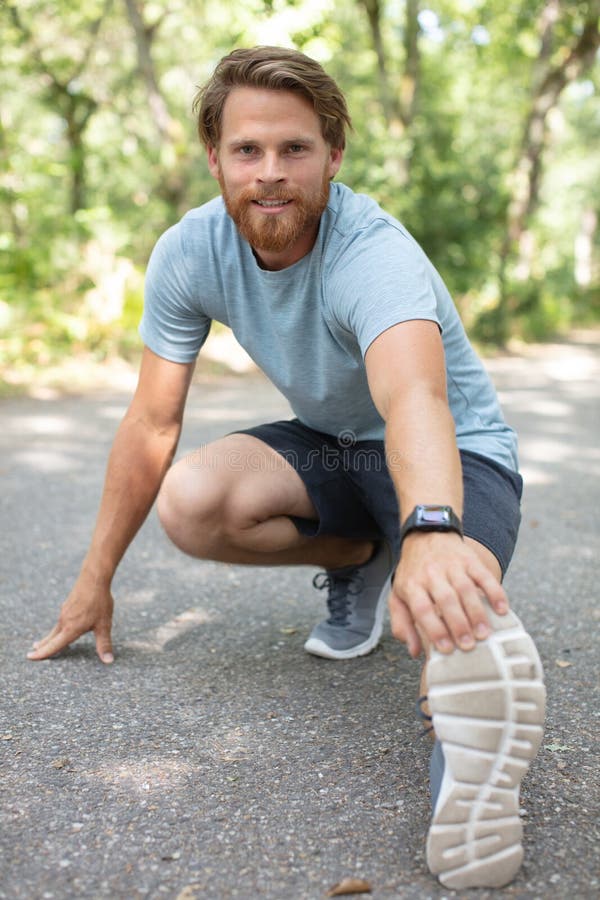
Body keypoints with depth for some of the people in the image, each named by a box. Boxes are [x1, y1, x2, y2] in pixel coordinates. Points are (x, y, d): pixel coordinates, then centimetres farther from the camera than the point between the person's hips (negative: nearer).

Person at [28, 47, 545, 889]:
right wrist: (96, 579, -5)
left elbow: (414, 398, -49)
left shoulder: (376, 253, -29)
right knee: (191, 502, -20)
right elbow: (153, 421, -8)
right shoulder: (189, 252, -13)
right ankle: (359, 561, 3)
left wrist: (430, 532, -71)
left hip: (457, 453, -7)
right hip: (331, 444, 8)